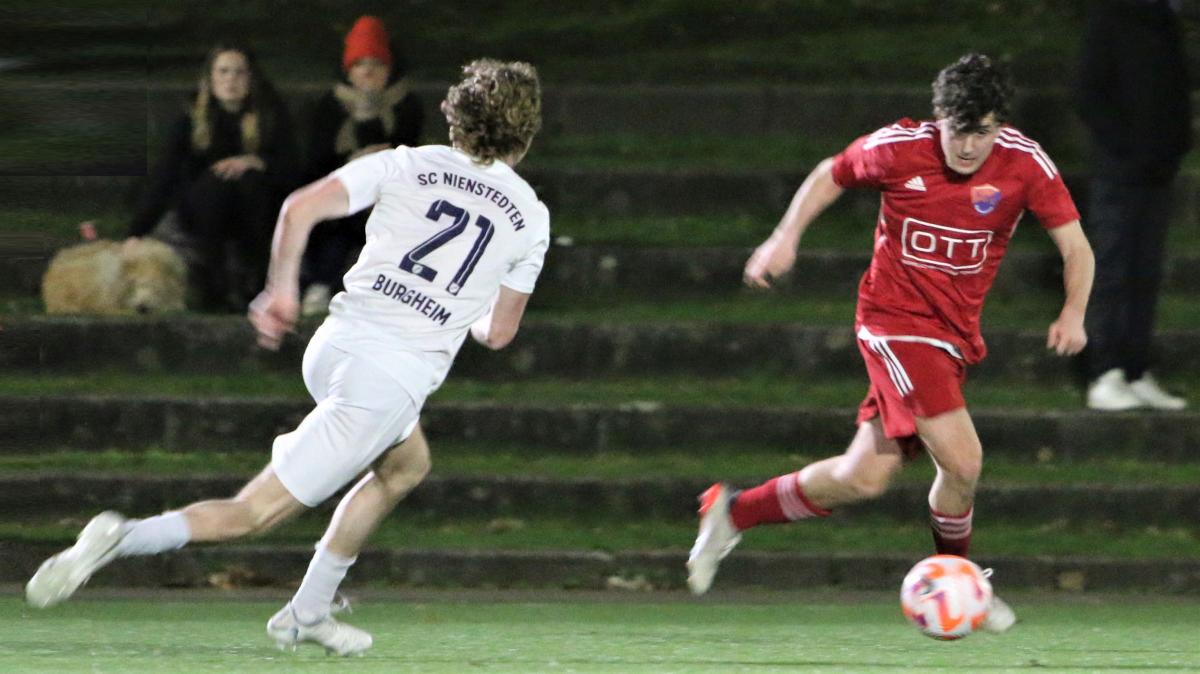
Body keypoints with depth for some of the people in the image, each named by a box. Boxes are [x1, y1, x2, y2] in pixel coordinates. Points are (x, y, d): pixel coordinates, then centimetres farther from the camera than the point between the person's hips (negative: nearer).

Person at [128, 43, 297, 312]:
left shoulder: (271, 115, -6)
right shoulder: (191, 120, -10)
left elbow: (288, 173, -10)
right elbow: (163, 179, -19)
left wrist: (253, 162, -31)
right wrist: (135, 235, -31)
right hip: (205, 216, -1)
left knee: (251, 181, -30)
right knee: (215, 181, -31)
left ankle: (251, 277, -18)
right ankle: (210, 278, -23)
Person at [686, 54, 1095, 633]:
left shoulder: (1024, 163, -10)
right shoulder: (898, 149, -13)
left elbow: (1076, 247, -7)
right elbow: (833, 175, 8)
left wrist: (1073, 314, -24)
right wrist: (785, 238, -1)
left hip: (954, 335, 4)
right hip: (894, 319, -4)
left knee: (863, 478, 5)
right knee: (962, 461, -18)